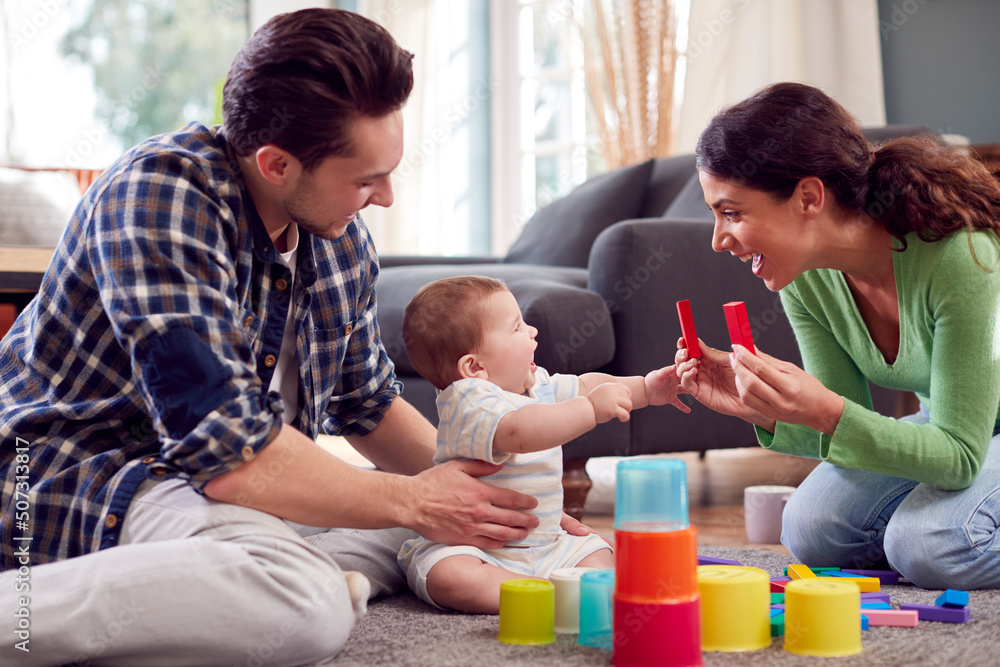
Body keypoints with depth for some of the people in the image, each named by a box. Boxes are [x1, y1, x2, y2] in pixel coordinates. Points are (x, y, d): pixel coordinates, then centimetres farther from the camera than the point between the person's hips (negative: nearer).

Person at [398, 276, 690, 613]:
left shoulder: (535, 384, 8)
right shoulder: (468, 400, -22)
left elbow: (585, 386, 26)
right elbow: (520, 432, -42)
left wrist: (646, 389, 16)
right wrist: (592, 408, -41)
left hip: (542, 545, 8)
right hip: (469, 545, -8)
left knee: (600, 558, -9)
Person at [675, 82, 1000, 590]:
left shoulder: (957, 255, -35)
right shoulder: (804, 278, -14)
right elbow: (850, 427, -6)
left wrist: (826, 412, -44)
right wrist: (762, 410, -26)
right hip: (945, 426, 6)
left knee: (929, 545, -28)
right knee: (813, 531, -11)